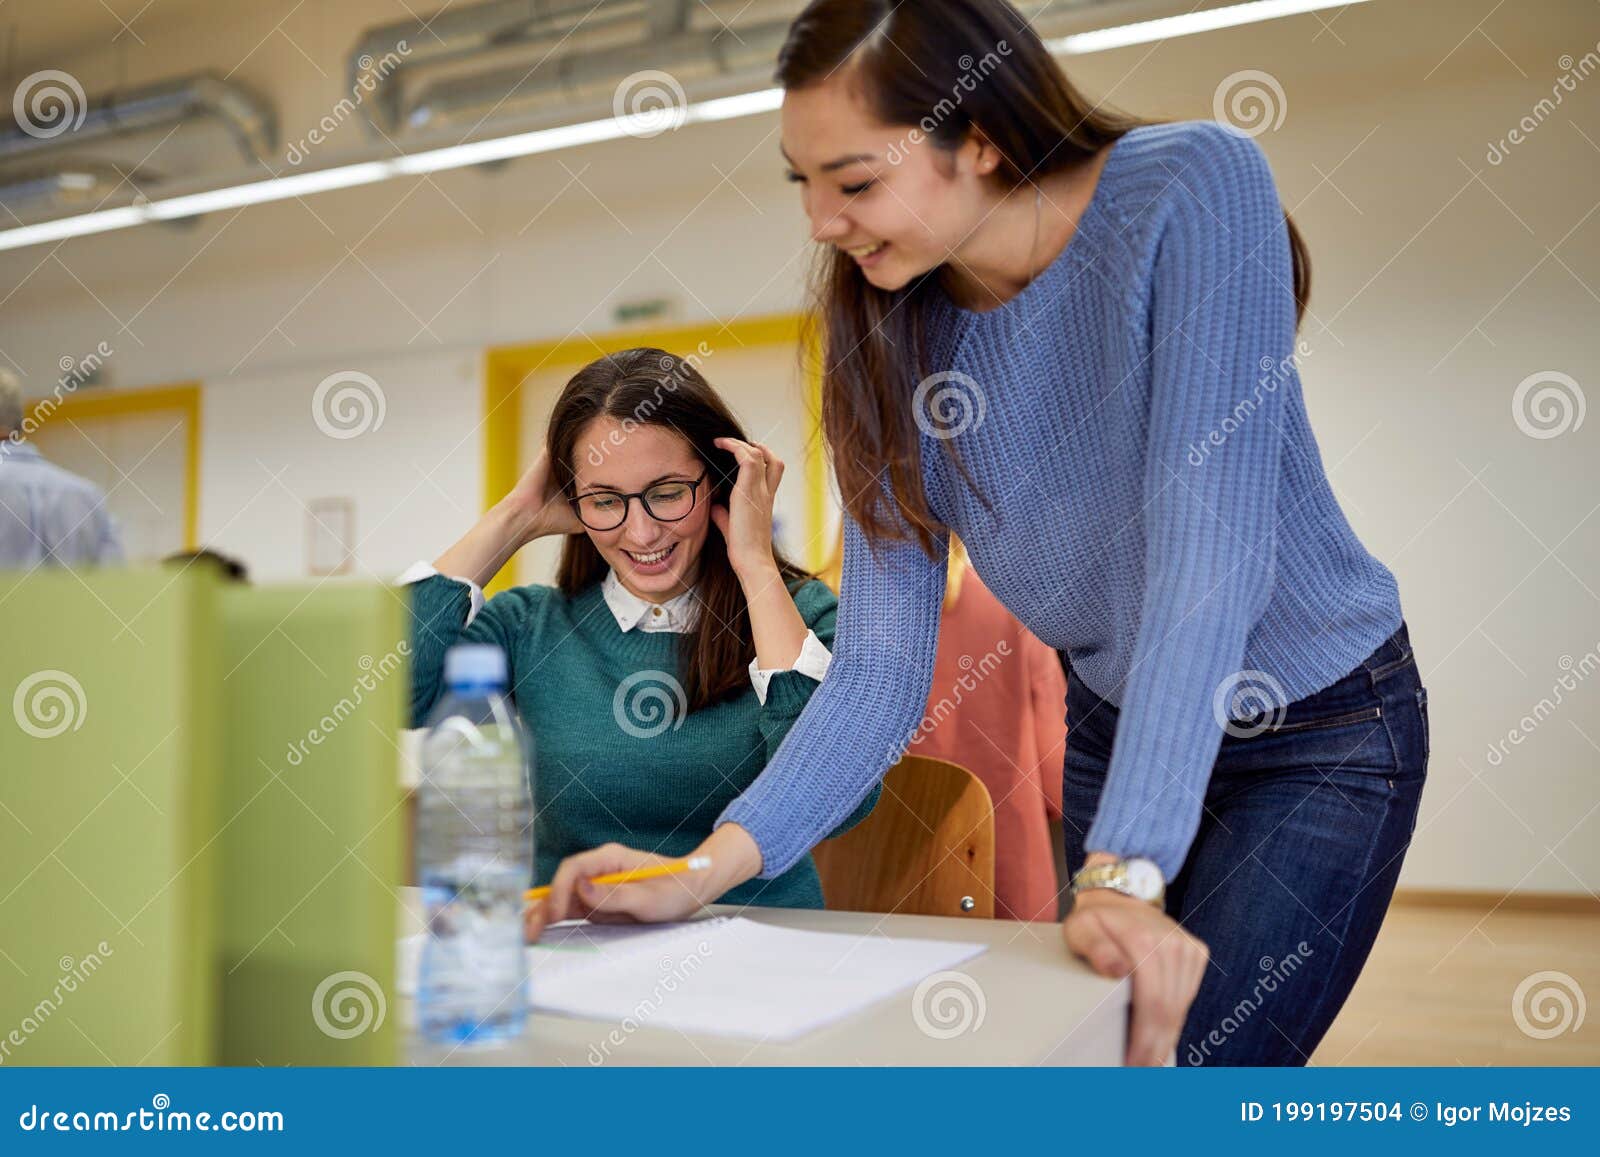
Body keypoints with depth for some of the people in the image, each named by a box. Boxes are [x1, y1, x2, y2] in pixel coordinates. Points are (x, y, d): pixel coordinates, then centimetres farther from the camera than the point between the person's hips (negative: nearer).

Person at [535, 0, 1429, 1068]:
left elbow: (1208, 539, -32)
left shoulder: (1193, 189, -24)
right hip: (1113, 730, 4)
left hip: (1324, 736, -4)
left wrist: (1126, 867, -38)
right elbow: (880, 670, -13)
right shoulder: (890, 344, -11)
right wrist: (710, 865, -27)